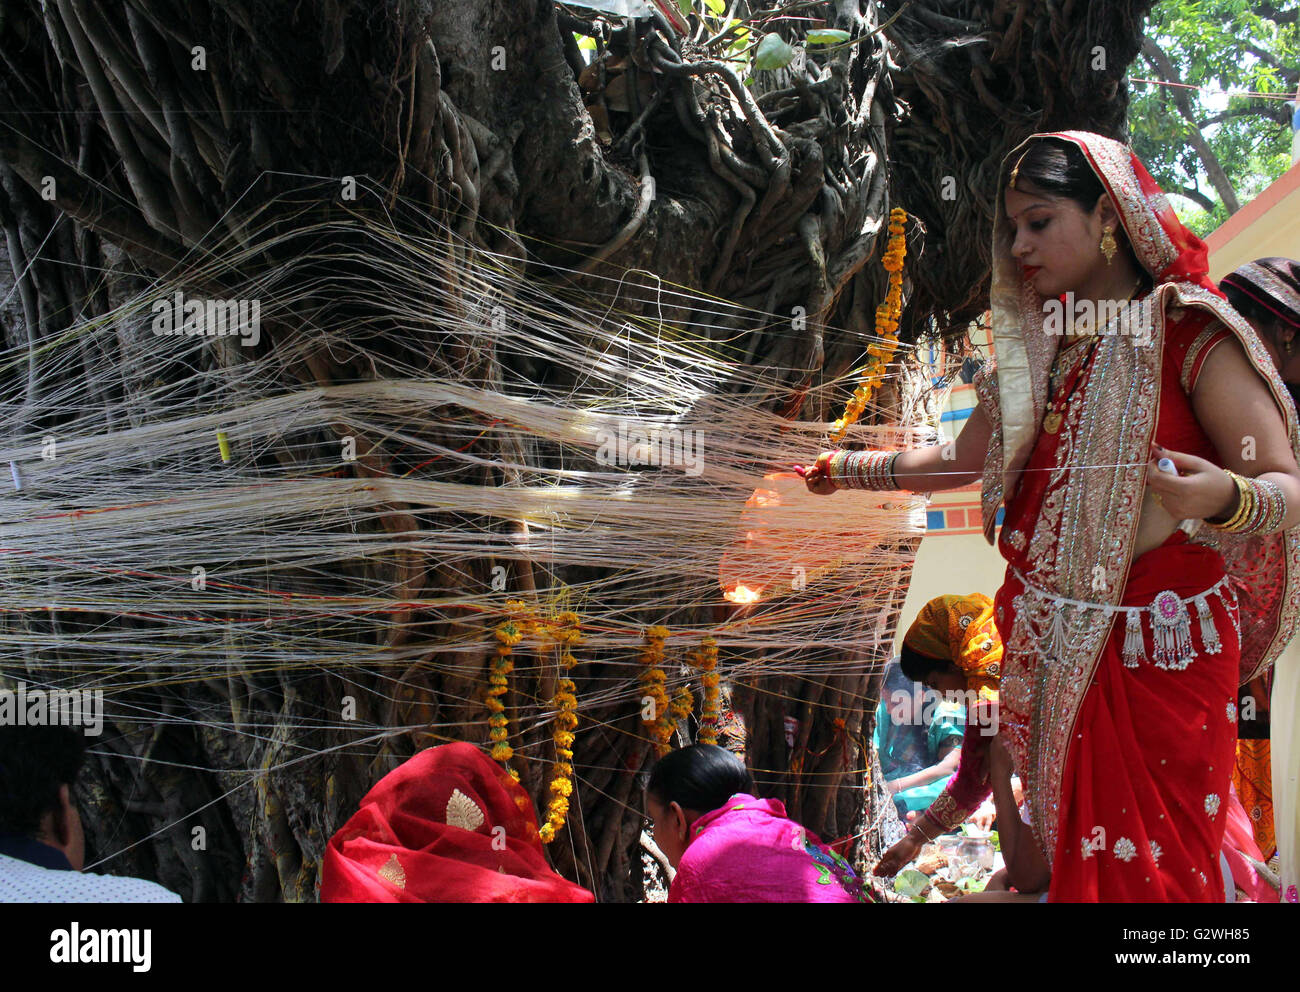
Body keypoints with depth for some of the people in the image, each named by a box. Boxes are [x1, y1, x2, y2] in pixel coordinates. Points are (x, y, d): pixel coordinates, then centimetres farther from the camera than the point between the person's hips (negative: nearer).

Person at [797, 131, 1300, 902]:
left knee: (1151, 871, -6)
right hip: (1053, 656, 6)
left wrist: (1225, 497, -36)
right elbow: (962, 461, 27)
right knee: (1073, 856, 11)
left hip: (1158, 660, -6)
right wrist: (851, 469, 31)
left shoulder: (1188, 336, -8)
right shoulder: (1037, 352, 13)